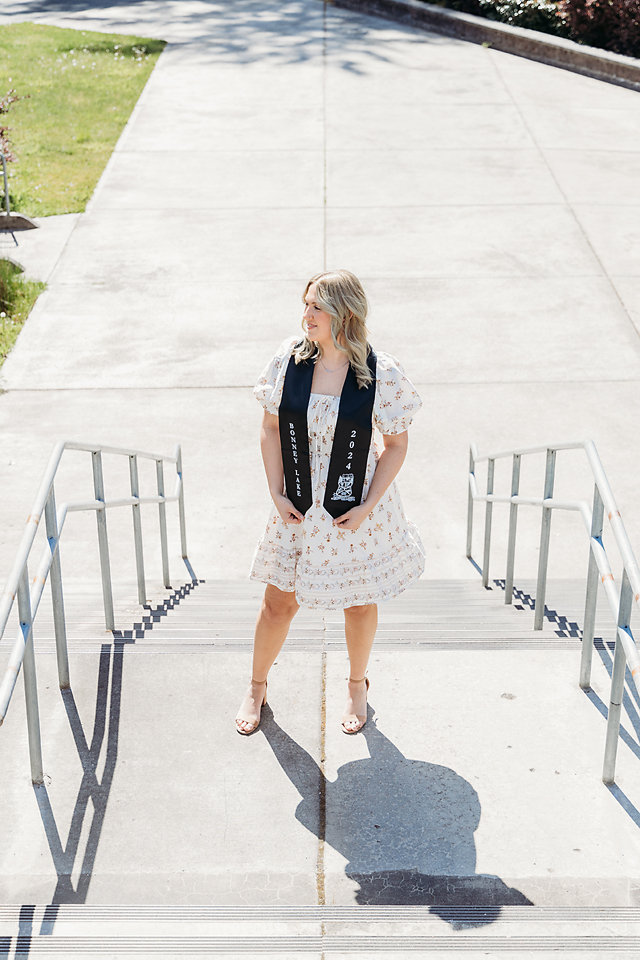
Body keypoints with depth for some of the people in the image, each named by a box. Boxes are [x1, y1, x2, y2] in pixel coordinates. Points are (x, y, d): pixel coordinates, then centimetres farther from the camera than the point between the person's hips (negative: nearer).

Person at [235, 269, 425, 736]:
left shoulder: (382, 375, -16)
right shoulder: (290, 359, -9)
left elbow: (396, 444, -7)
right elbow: (270, 429, 1)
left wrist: (368, 507, -12)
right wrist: (277, 494, -5)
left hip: (357, 509, -1)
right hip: (298, 508, 2)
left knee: (359, 603, 16)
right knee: (279, 602, 12)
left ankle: (357, 685, 42)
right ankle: (257, 687, 37)